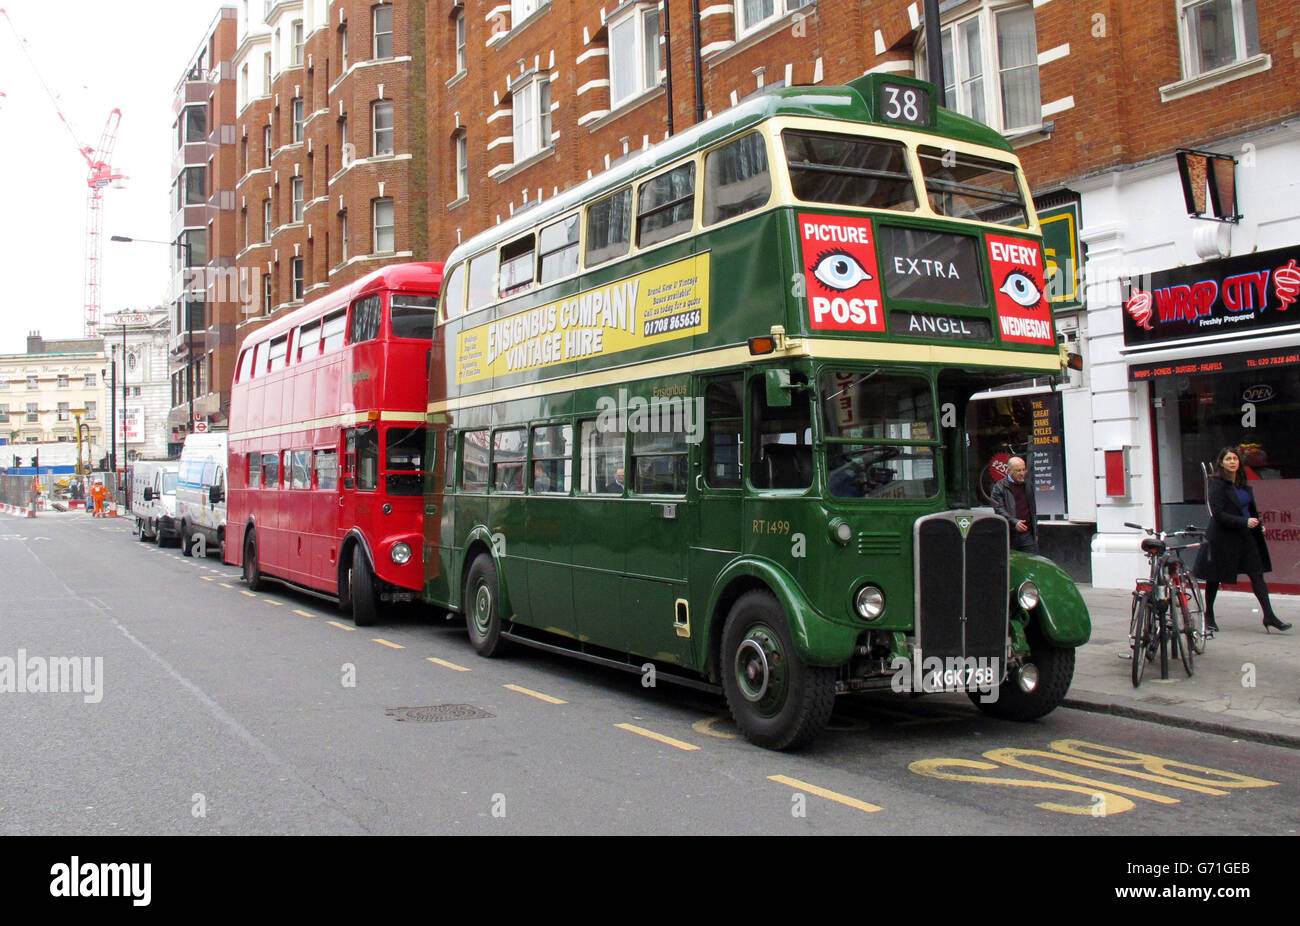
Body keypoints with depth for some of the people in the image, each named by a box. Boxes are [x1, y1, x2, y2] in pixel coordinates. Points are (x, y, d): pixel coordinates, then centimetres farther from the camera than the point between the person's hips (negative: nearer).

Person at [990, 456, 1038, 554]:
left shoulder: (1029, 486, 17)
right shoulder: (999, 487, 0)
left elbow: (1033, 510, 22)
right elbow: (999, 509, -10)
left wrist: (1035, 532, 18)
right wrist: (1014, 522, -22)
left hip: (1028, 534, 4)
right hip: (1009, 535, -4)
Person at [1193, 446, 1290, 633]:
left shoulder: (1243, 483, 10)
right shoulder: (1217, 485, -11)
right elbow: (1218, 514, -18)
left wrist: (1258, 524, 8)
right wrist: (1244, 522, -24)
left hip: (1246, 536, 6)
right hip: (1223, 538, -6)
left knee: (1257, 574, -2)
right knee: (1215, 578, 7)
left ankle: (1269, 617, -3)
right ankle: (1209, 616, 21)